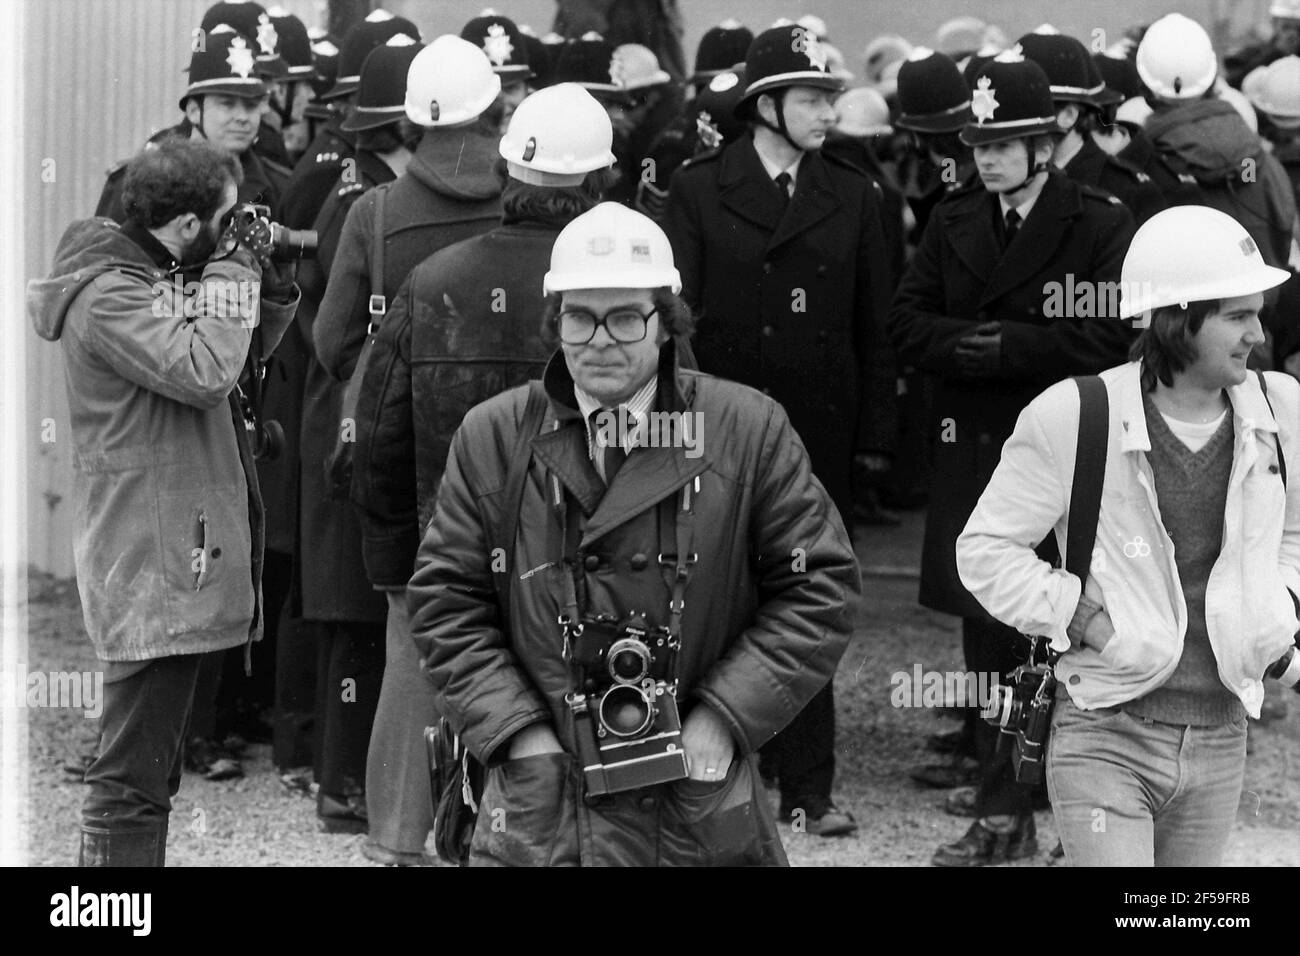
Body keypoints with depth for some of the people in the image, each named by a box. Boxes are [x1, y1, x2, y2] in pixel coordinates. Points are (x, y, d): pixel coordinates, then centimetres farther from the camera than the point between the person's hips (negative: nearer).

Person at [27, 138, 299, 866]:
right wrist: (232, 275, -14)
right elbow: (204, 371, -28)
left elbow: (249, 350, 22)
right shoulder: (109, 294, -16)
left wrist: (275, 283, 4)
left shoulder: (161, 276, 14)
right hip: (154, 565, -11)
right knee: (134, 777, -9)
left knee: (153, 768, 19)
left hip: (184, 552, 11)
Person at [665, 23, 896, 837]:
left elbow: (874, 326, 7)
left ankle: (807, 784, 10)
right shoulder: (699, 189, 1)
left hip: (821, 435, 1)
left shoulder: (853, 196, 7)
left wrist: (875, 434, 2)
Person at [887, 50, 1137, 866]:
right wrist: (969, 340, -11)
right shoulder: (954, 222, 12)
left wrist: (1011, 346, -15)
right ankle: (1003, 778, 24)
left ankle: (1007, 815, -3)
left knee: (1043, 628, -6)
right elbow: (908, 323, 7)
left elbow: (1108, 337, -12)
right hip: (971, 450, 5)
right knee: (984, 623, 11)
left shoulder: (1101, 225, -4)